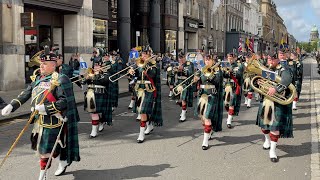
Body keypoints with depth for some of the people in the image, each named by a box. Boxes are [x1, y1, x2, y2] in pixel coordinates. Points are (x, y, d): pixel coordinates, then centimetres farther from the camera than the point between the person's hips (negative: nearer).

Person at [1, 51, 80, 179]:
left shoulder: (60, 80, -13)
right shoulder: (37, 79, 11)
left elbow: (65, 101, -20)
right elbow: (25, 95, 11)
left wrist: (46, 108, -26)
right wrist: (11, 106, 0)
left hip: (51, 121, -8)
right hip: (38, 120, 8)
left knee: (45, 149, -1)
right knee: (39, 146, 17)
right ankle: (63, 162, 36)